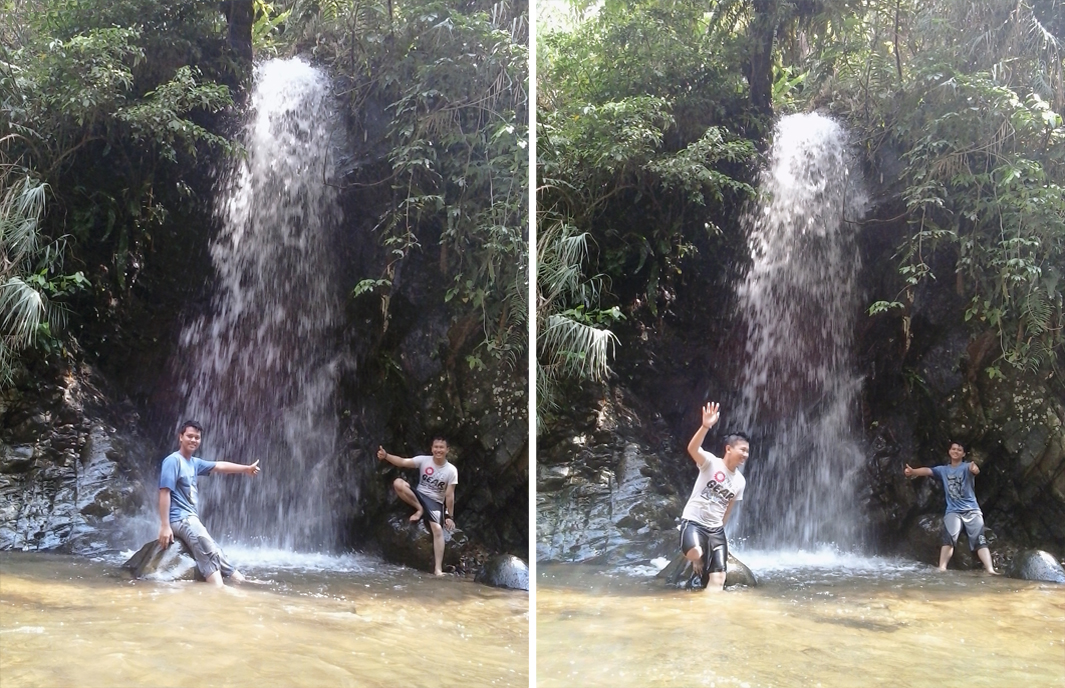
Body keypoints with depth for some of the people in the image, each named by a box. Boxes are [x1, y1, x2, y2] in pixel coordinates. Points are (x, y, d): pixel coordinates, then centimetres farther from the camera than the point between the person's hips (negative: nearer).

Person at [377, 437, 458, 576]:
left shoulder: (451, 470, -11)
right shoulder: (423, 460, -7)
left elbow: (449, 495, -10)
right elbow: (403, 462, -17)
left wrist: (449, 516, -10)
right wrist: (386, 456, -34)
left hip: (435, 502, -2)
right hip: (419, 496, 2)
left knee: (438, 530, -23)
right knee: (398, 483, -24)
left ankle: (438, 569, -22)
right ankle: (419, 510, -9)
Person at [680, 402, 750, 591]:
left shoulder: (740, 481, 9)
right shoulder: (711, 462, -9)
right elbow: (692, 448, -31)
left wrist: (719, 529, 17)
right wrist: (705, 427, -47)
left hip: (715, 528, 6)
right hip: (693, 521, -6)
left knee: (718, 579, -6)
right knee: (696, 553, -34)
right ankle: (697, 567, 4)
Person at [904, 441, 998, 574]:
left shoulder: (966, 466, 0)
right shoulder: (943, 470, 12)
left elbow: (973, 469, -25)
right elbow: (928, 470, -4)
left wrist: (975, 469, -52)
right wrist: (912, 471, -25)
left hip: (971, 509, -1)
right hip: (953, 511, 2)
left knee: (980, 540, -10)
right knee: (949, 537, -18)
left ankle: (990, 570, -18)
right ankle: (942, 568, -27)